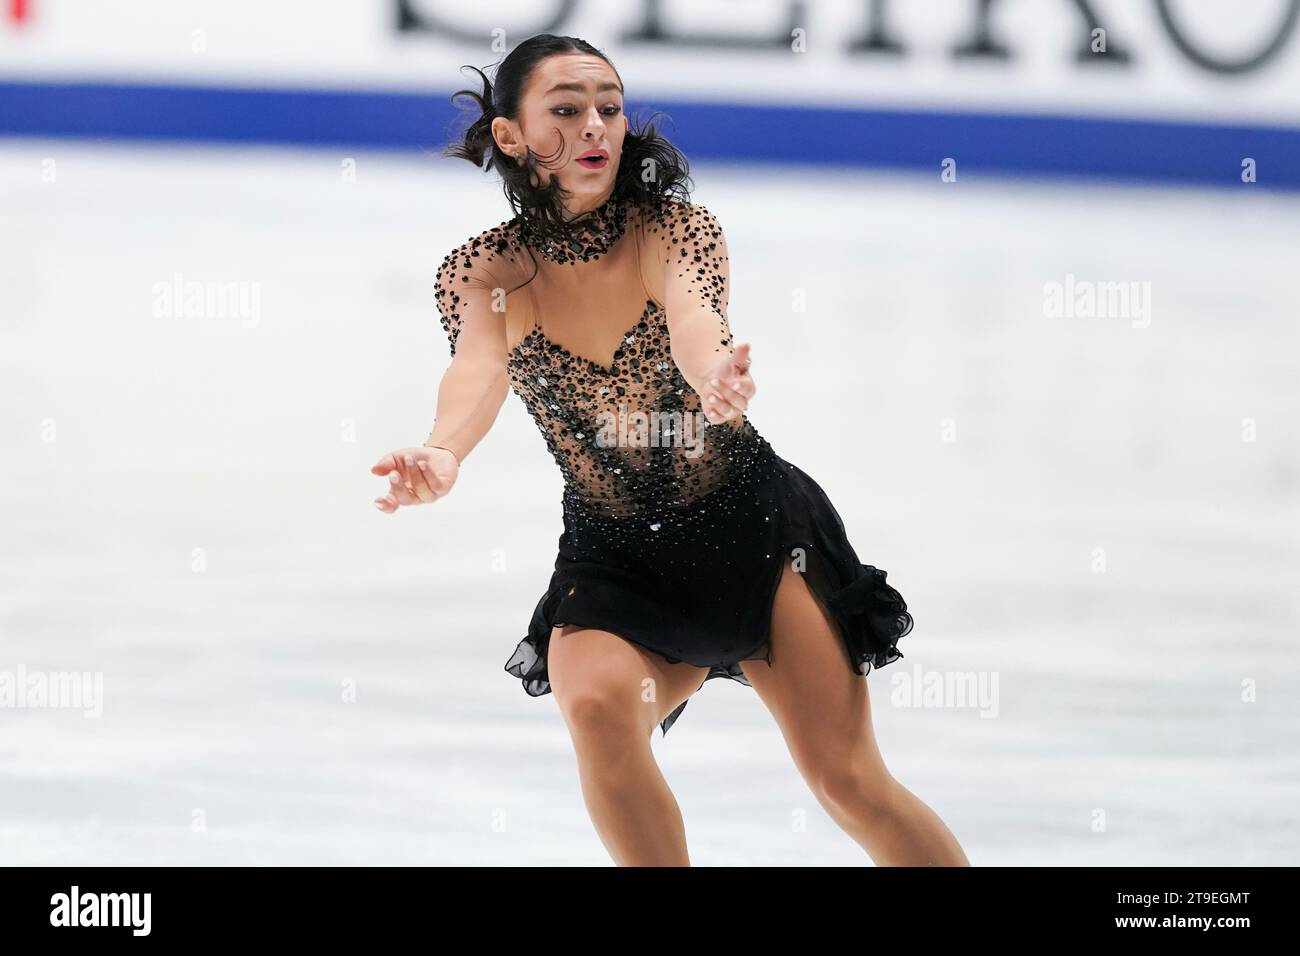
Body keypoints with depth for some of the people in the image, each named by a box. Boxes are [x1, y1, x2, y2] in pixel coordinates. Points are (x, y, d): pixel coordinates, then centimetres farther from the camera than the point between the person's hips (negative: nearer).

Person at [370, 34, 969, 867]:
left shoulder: (673, 230, -11)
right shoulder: (486, 271, -7)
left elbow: (691, 313, -33)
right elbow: (480, 364, -28)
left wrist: (716, 377, -59)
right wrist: (444, 455, -52)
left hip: (756, 526, -1)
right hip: (613, 557, 1)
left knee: (851, 783, -8)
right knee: (596, 703, -30)